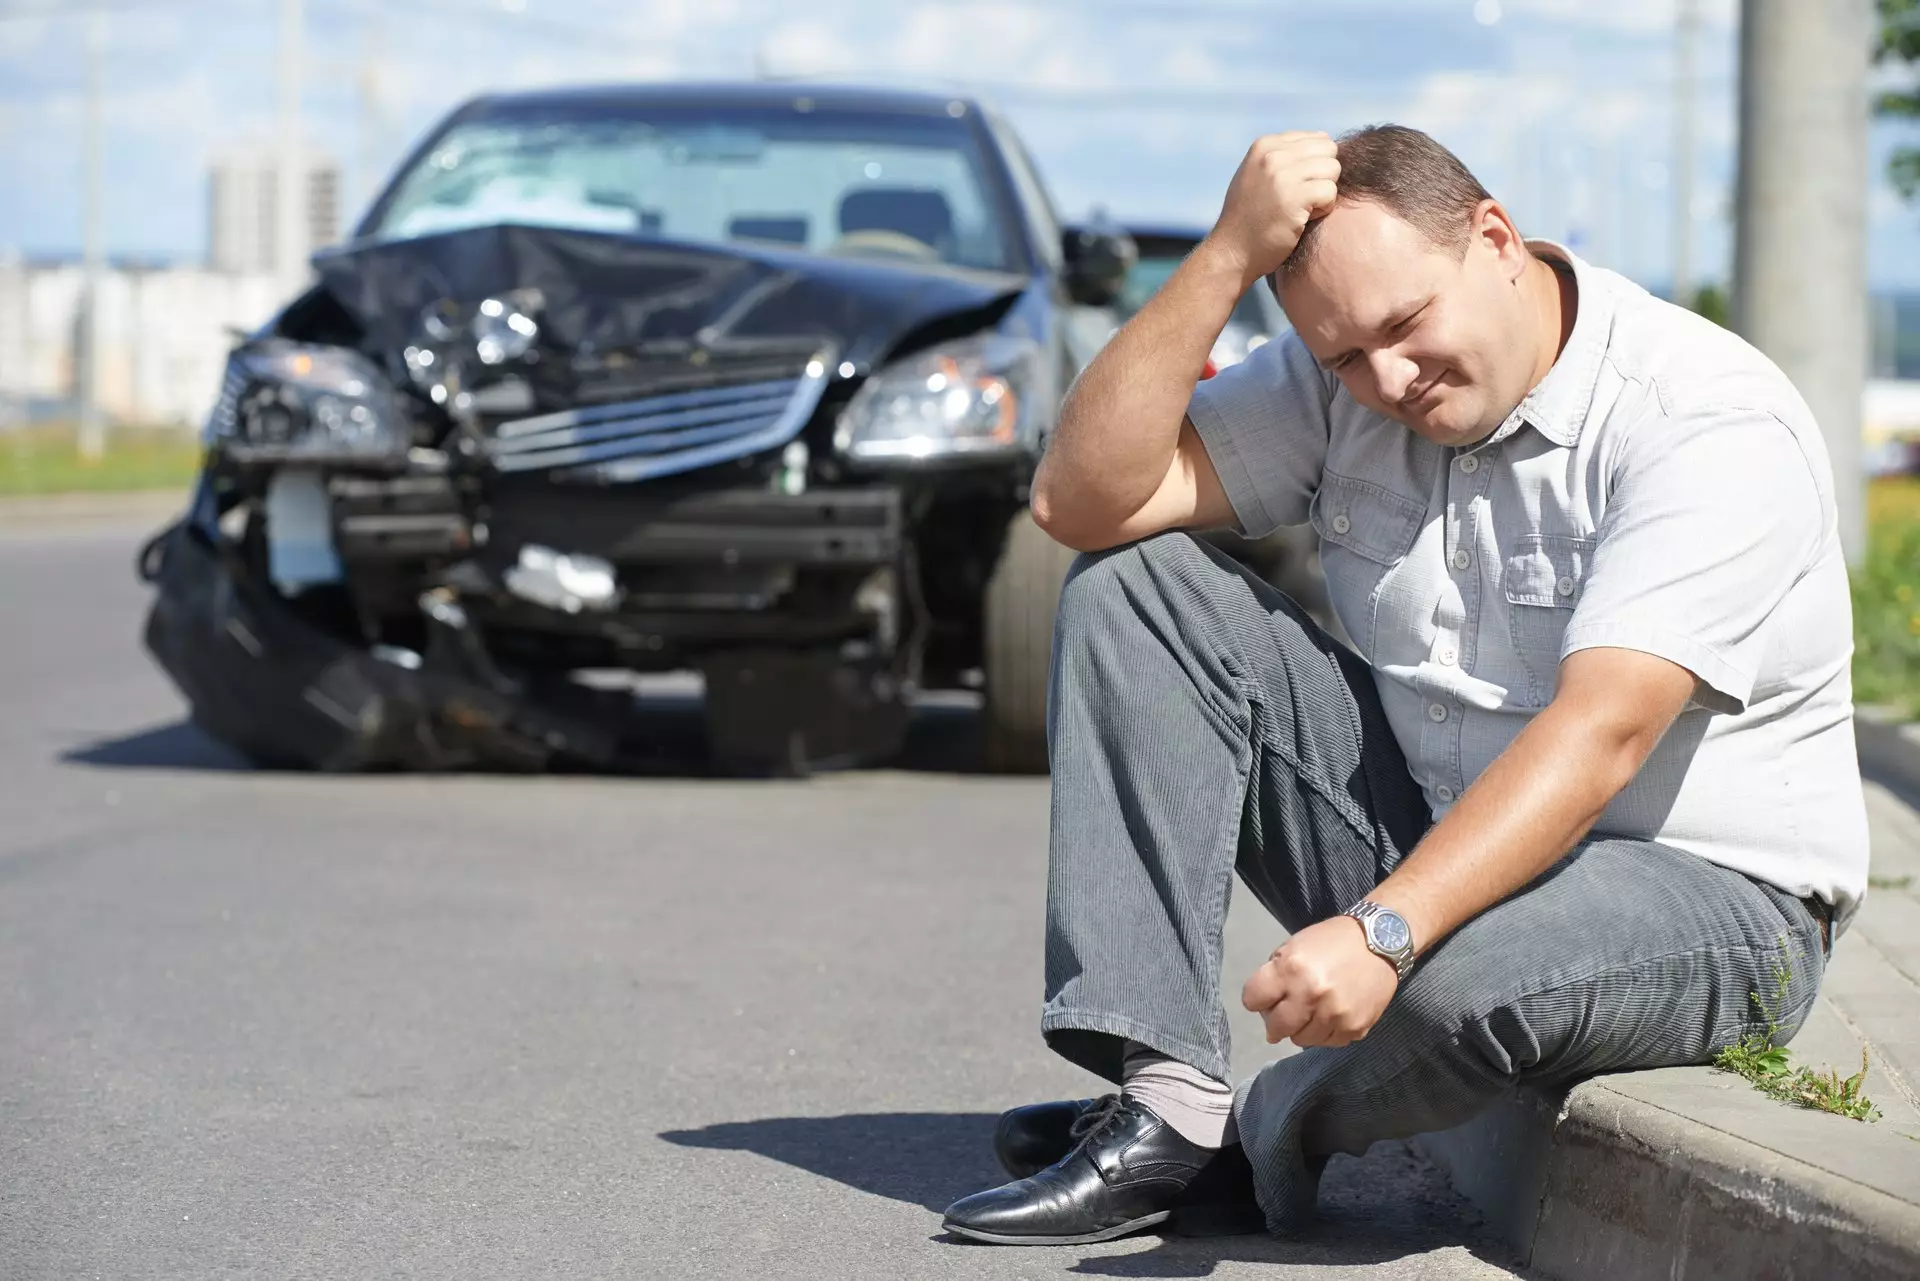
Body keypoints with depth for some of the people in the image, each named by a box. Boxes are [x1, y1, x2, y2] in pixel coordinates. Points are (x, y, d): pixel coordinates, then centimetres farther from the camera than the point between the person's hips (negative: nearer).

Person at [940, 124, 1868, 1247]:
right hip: (1433, 844, 6)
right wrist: (1230, 256, -18)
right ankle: (1166, 1103, -18)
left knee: (1463, 976, -41)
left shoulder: (1712, 426, -20)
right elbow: (1084, 499, -9)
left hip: (1706, 894, -6)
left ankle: (1270, 1135, -2)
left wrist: (1382, 932, -42)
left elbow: (1599, 735, -31)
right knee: (1131, 585, -7)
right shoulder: (1340, 384, 0)